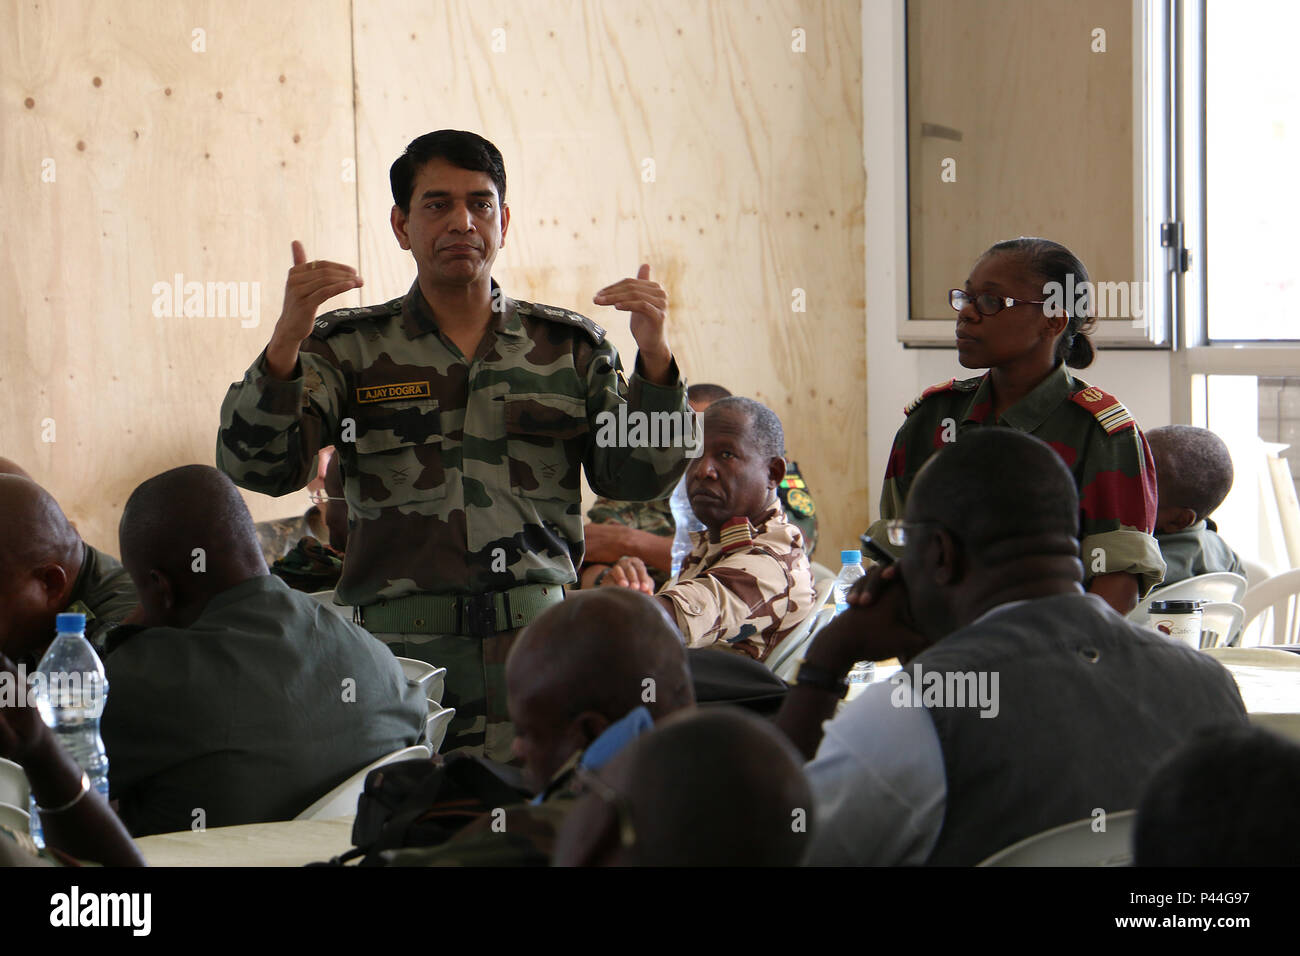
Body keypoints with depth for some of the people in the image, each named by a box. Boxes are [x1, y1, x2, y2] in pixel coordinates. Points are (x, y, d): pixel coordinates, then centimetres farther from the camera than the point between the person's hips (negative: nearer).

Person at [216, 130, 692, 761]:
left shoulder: (568, 346, 14)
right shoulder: (350, 348, 9)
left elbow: (636, 479, 8)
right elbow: (256, 468, -2)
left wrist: (653, 356, -6)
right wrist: (286, 341, -17)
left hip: (539, 645, 1)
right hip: (401, 657, -1)